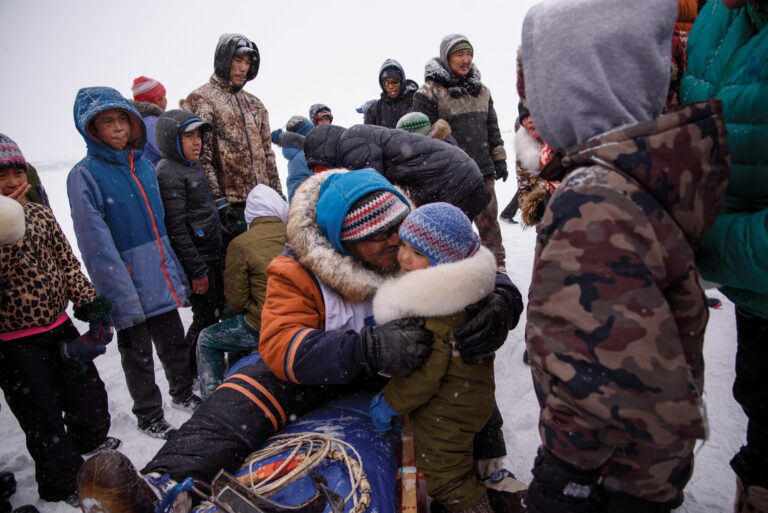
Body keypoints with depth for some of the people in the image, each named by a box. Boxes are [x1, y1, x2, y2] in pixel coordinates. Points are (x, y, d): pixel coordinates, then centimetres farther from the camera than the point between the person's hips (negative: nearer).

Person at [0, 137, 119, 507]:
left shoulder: (40, 215, 2)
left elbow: (68, 263, 6)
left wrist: (89, 303, -1)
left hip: (60, 326, 5)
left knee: (89, 392, 21)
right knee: (45, 419, 8)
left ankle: (90, 442, 51)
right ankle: (61, 486, 31)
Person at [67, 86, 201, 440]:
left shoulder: (143, 164, 5)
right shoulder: (84, 175, -13)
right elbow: (96, 243, -17)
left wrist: (177, 271, 12)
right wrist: (121, 297, -21)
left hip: (162, 278, 5)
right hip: (128, 286, -5)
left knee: (174, 342, 19)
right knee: (137, 353, 12)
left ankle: (183, 394, 41)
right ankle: (149, 415, 31)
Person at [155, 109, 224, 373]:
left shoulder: (194, 167, 13)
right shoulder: (168, 173, -17)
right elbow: (176, 228, -21)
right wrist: (196, 270, -20)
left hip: (211, 254, 10)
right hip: (195, 259, -9)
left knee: (218, 308, 18)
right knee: (206, 316, -1)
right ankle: (196, 375, 17)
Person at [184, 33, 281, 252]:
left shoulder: (254, 103, 19)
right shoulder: (201, 100, -2)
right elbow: (200, 157, -10)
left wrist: (278, 194, 15)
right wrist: (218, 201, -17)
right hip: (229, 203, -6)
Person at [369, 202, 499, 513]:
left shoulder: (434, 316, -36)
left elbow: (424, 373, -31)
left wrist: (389, 403, -14)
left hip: (444, 414, -10)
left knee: (445, 478, 10)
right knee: (460, 464, 31)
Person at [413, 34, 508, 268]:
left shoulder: (481, 90, 15)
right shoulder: (430, 91, -5)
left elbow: (492, 127, 20)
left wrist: (499, 159, 15)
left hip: (483, 169, 5)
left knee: (488, 219, 11)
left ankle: (497, 265, 25)